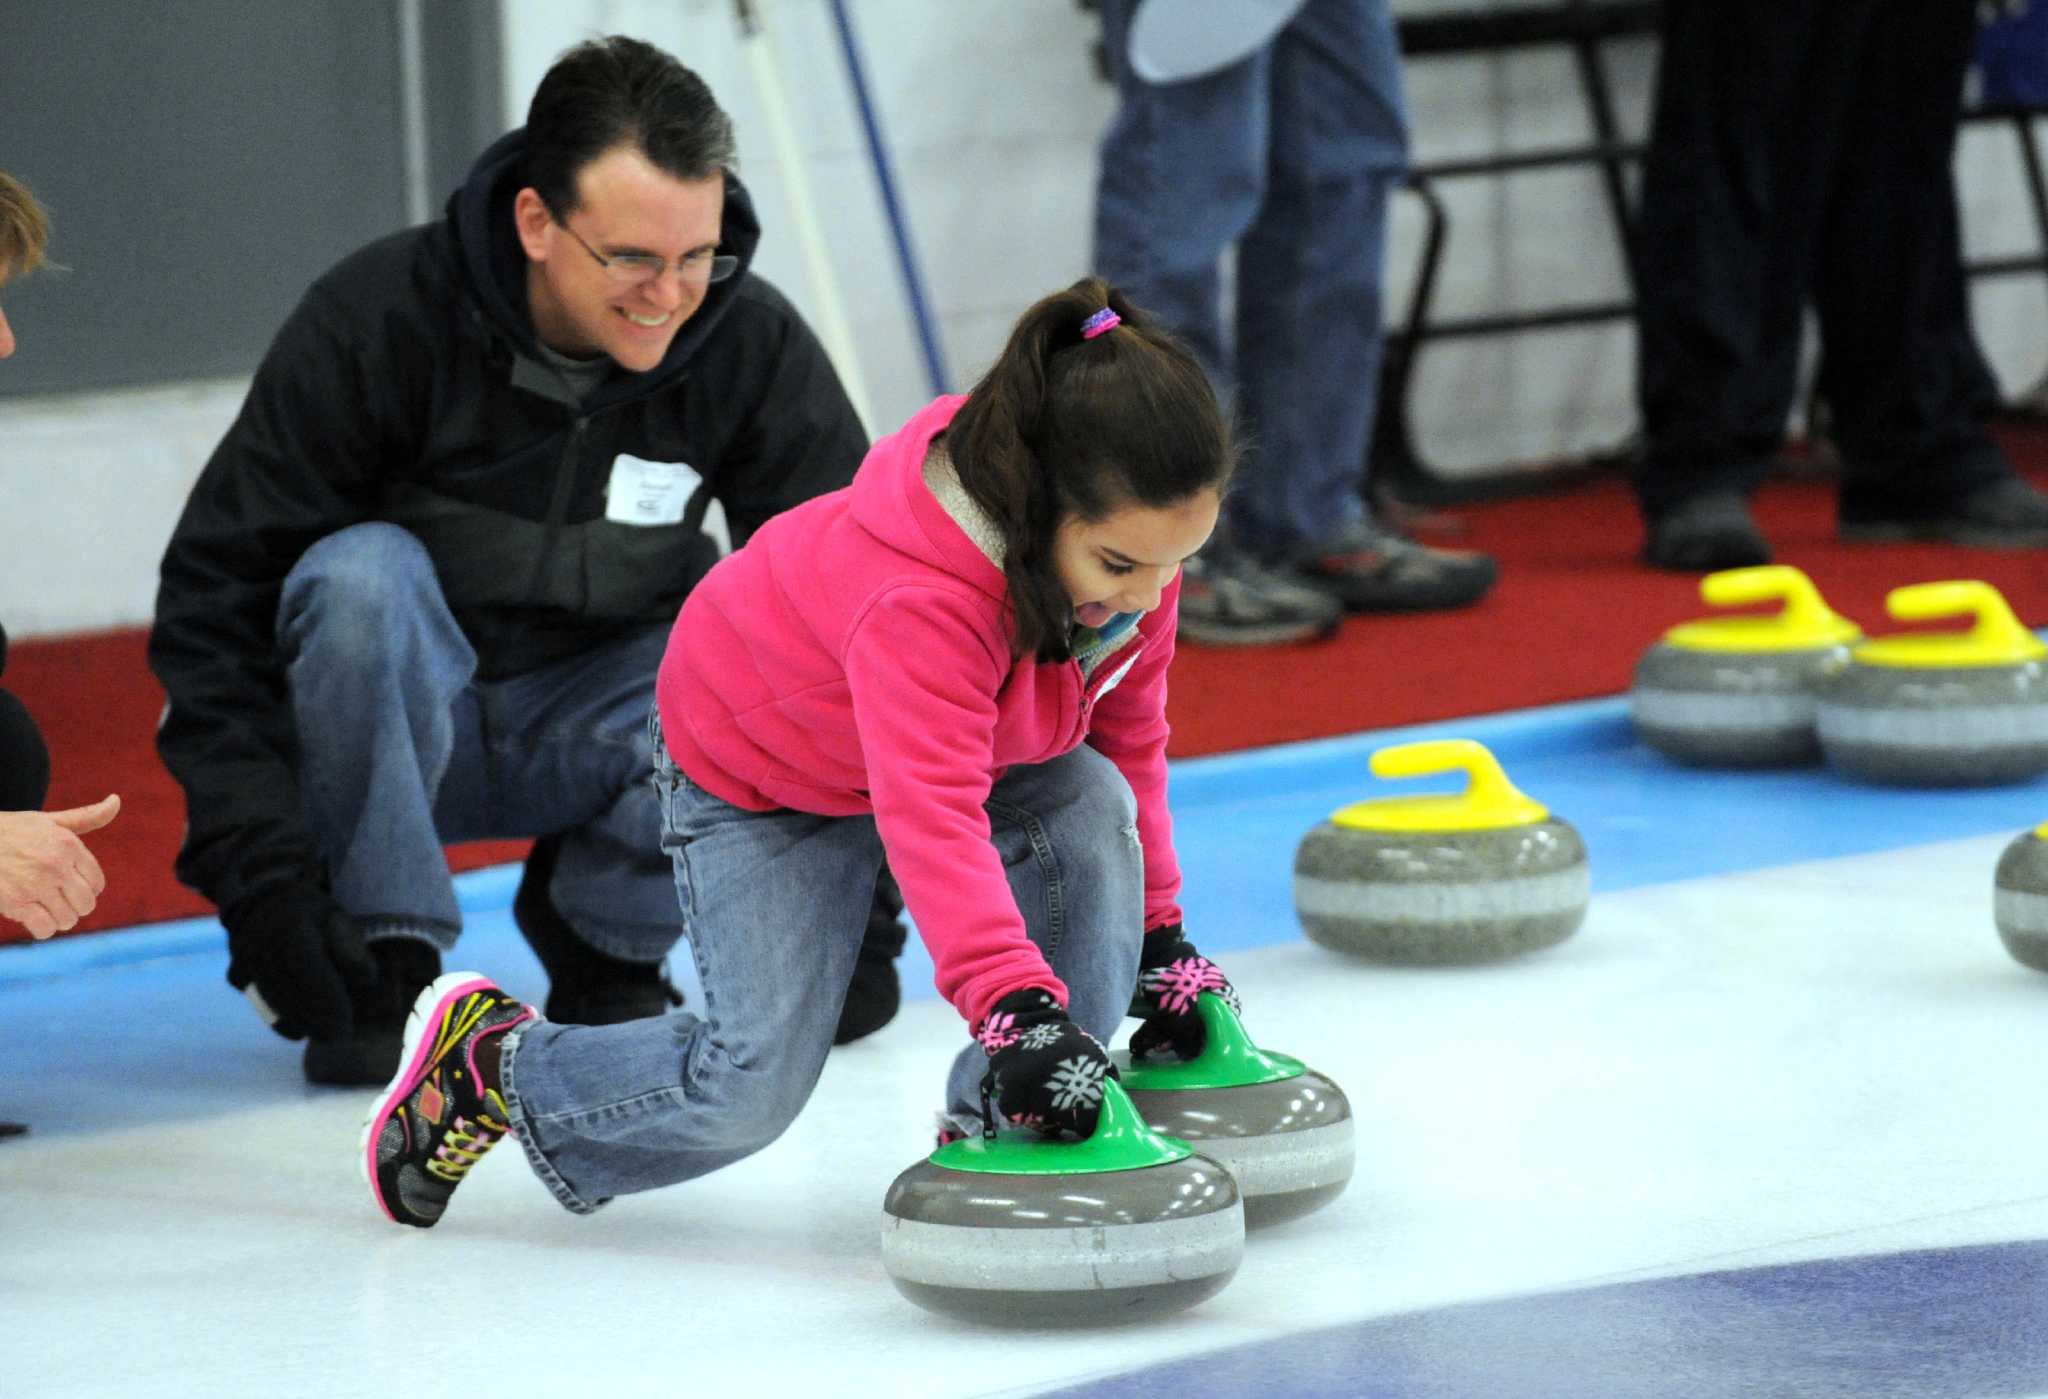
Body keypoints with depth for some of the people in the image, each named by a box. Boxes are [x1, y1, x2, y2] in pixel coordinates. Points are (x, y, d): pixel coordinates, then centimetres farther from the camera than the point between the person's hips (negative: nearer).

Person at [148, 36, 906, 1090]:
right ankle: (383, 965, -17)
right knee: (362, 571, -34)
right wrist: (259, 872, -30)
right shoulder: (377, 320, -23)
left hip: (595, 727, 2)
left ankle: (600, 936, 1)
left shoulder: (754, 344, -16)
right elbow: (213, 603, -20)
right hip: (392, 724, -2)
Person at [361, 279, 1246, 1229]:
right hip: (756, 769, -6)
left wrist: (1158, 934, -3)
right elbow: (931, 824, -57)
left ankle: (996, 1123, -9)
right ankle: (486, 1054, 12)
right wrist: (1016, 1006, -68)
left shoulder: (1135, 543, -22)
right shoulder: (917, 604, -46)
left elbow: (1127, 731, -4)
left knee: (1092, 805, -26)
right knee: (750, 1091, -15)